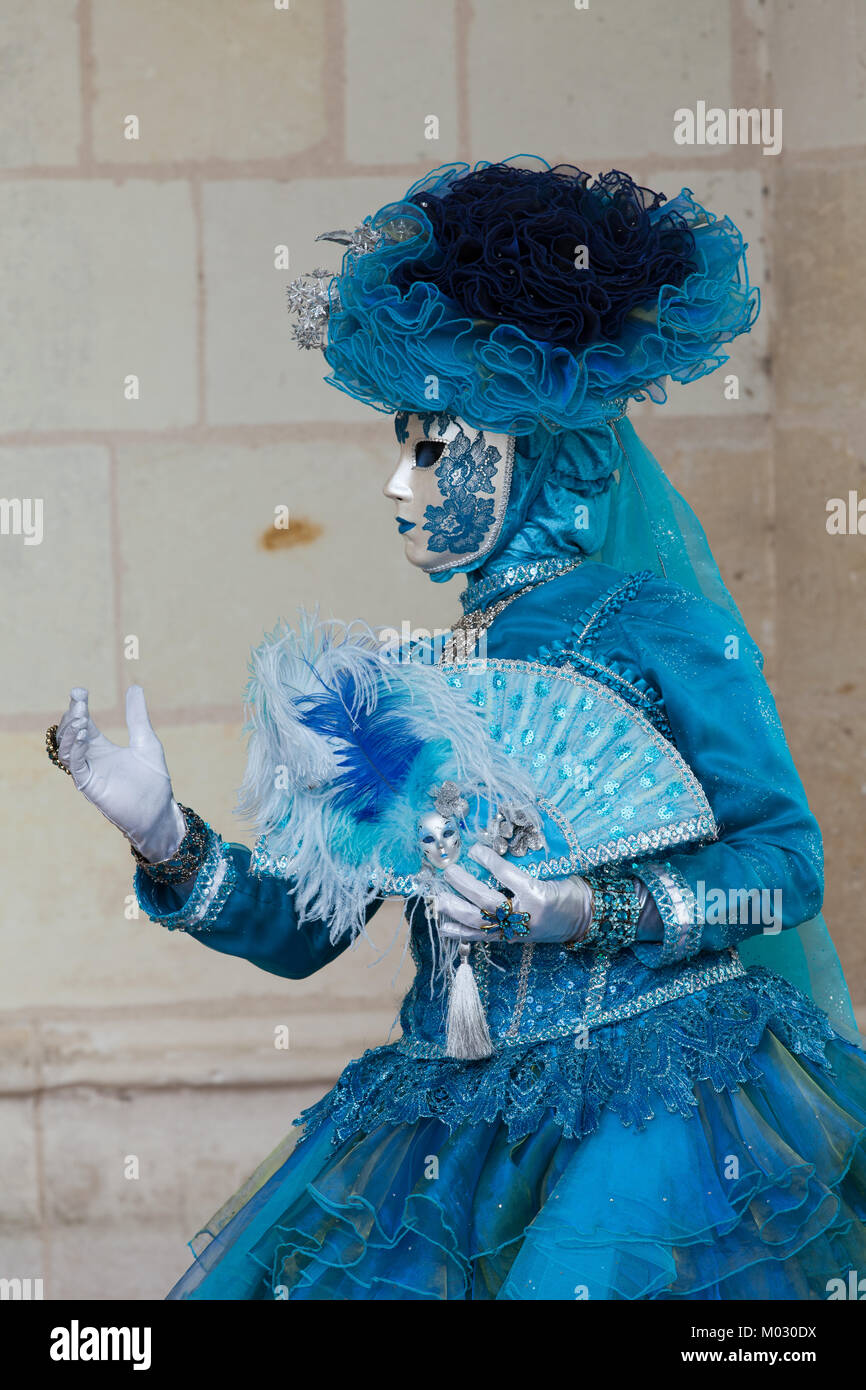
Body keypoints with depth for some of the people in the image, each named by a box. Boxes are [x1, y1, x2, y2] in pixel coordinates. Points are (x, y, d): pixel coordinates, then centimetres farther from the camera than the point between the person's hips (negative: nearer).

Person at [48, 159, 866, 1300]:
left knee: (582, 1278, -27)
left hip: (655, 1089, -5)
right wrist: (161, 834, -3)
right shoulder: (418, 680, 13)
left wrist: (585, 912, -17)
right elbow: (301, 929, 12)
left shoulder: (655, 621, -1)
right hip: (456, 1119, 5)